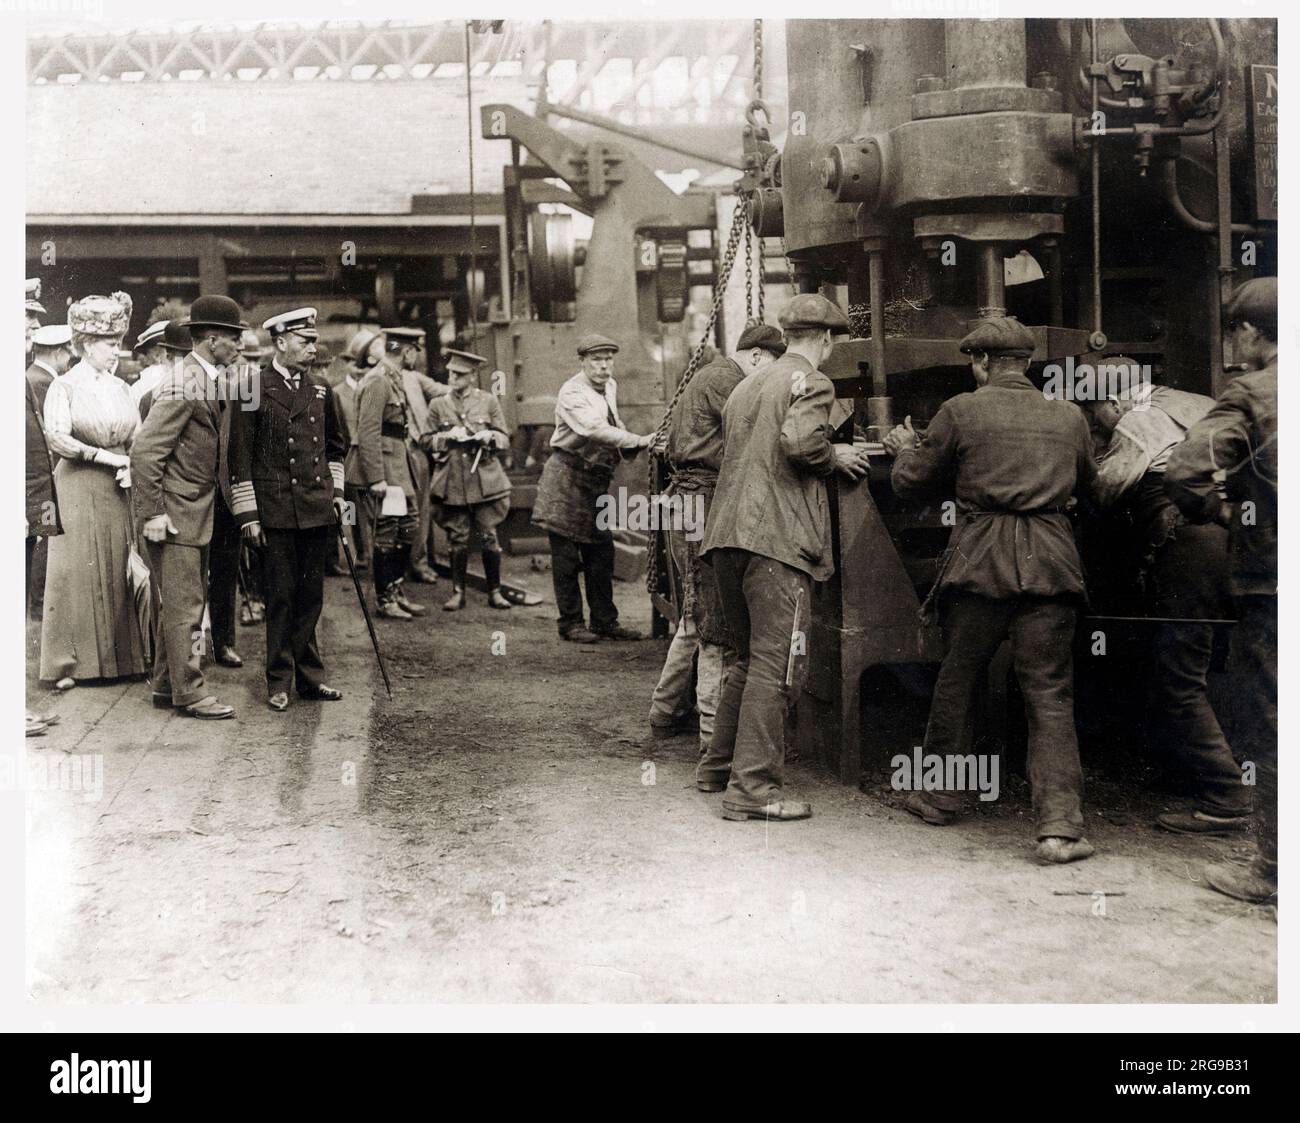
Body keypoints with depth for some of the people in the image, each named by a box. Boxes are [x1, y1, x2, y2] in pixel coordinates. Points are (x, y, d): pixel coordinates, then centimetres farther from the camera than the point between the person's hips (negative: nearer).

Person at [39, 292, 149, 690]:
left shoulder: (120, 388, 11)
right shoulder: (63, 386, -3)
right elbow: (56, 439, -15)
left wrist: (131, 469, -8)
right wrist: (105, 457, -15)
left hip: (118, 492, 4)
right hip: (78, 491, -4)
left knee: (119, 572, 4)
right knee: (76, 575, -1)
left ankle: (120, 656, 11)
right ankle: (67, 664, 5)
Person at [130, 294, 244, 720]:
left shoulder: (211, 380, 11)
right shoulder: (183, 386, -18)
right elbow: (145, 452, -21)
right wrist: (152, 514, -21)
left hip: (197, 510, 10)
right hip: (174, 513, -10)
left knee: (178, 603, 15)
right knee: (184, 605, -4)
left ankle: (165, 685, 24)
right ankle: (189, 692, 2)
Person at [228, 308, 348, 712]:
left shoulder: (320, 388, 11)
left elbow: (335, 445, 24)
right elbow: (239, 457, -6)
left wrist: (336, 491, 15)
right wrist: (247, 515, -8)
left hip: (318, 509, 5)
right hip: (275, 510, -5)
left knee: (311, 595, 10)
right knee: (281, 596, 0)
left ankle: (310, 677, 19)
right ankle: (279, 682, 10)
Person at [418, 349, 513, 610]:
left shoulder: (489, 401, 6)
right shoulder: (438, 405, 8)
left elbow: (505, 440, 7)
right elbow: (425, 441, 9)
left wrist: (490, 437, -14)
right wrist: (447, 437, -9)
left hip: (485, 480, -1)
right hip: (452, 483, 1)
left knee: (489, 537, -1)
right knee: (458, 539, 3)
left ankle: (495, 592, 9)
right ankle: (458, 592, 13)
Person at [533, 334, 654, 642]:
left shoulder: (610, 386, 10)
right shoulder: (572, 393, -17)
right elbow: (594, 429, -32)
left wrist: (627, 448, -1)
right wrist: (638, 442, -38)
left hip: (596, 478, 8)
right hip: (567, 477, -8)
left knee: (601, 553, 10)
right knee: (566, 555, -2)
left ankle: (605, 621, 17)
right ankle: (570, 624, 7)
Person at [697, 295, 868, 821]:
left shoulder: (746, 386, 22)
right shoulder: (811, 382, -3)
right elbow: (800, 442, -20)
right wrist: (836, 456, -1)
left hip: (727, 536, 9)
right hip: (778, 540, -8)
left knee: (742, 655, 20)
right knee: (773, 664, -6)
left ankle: (719, 764, 28)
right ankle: (753, 788, -6)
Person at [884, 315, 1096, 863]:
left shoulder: (961, 411, 0)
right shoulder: (1068, 417, 10)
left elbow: (910, 481, 7)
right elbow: (1085, 481, 26)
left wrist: (907, 449, 28)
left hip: (981, 561, -2)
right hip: (1051, 561, 2)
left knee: (956, 680, 15)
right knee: (1050, 694, 2)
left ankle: (938, 797, 28)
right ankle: (1059, 825, -7)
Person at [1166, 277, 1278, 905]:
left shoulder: (1250, 395, -11)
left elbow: (1184, 473, -23)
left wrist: (1218, 511, -4)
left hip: (1270, 587, -6)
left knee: (1268, 730, 4)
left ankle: (1272, 870, 10)